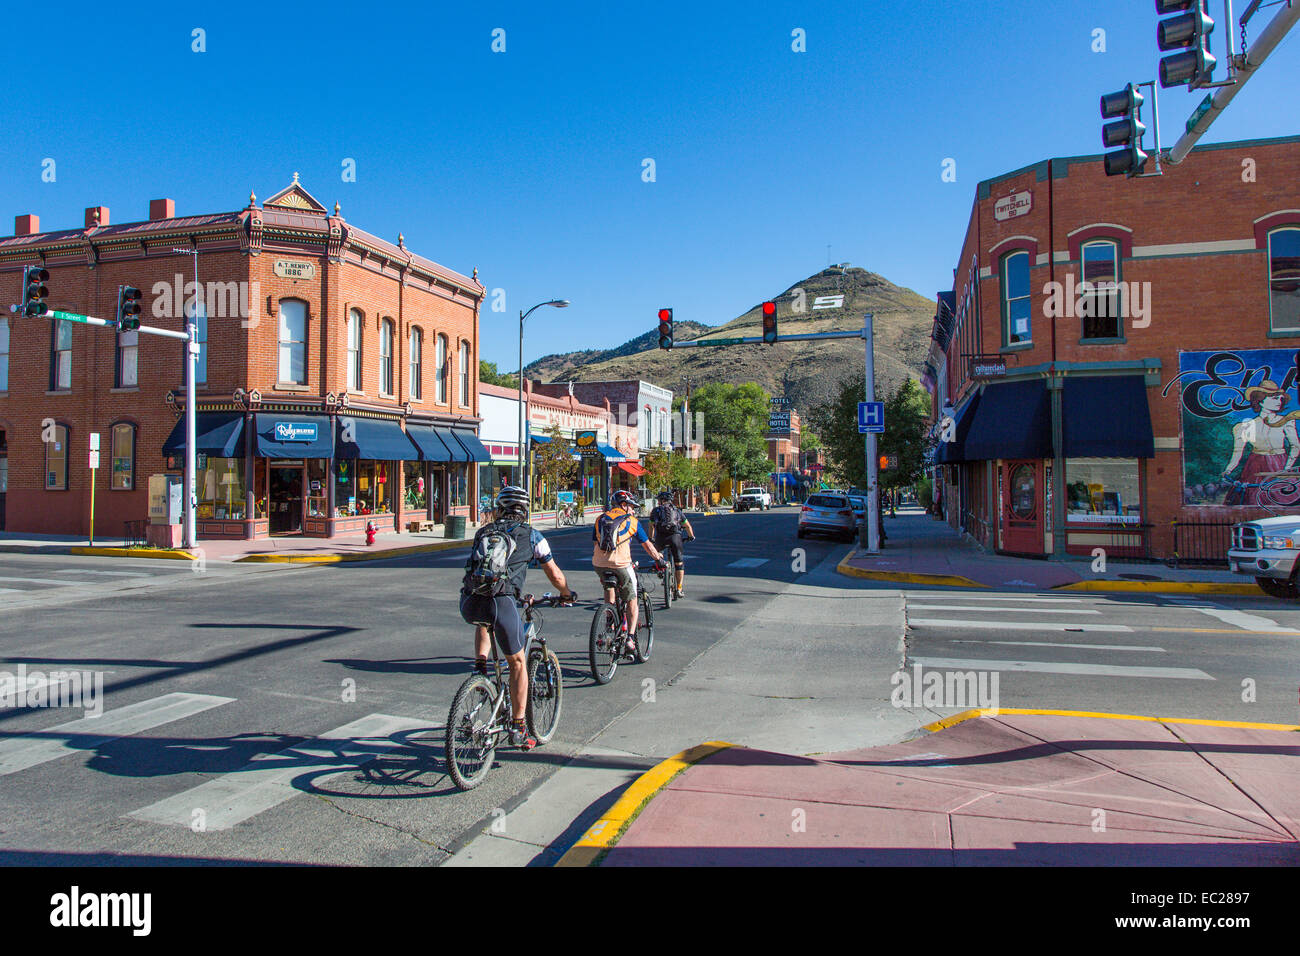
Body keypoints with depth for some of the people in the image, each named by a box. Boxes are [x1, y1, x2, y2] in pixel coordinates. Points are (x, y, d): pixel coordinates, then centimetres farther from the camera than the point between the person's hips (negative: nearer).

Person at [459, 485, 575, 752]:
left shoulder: (483, 532, 24)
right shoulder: (531, 534, 14)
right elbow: (555, 574, 19)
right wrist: (566, 594, 41)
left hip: (468, 603, 4)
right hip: (500, 602, -4)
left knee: (483, 622, 41)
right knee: (517, 662, 15)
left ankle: (480, 666, 21)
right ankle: (518, 728, 17)